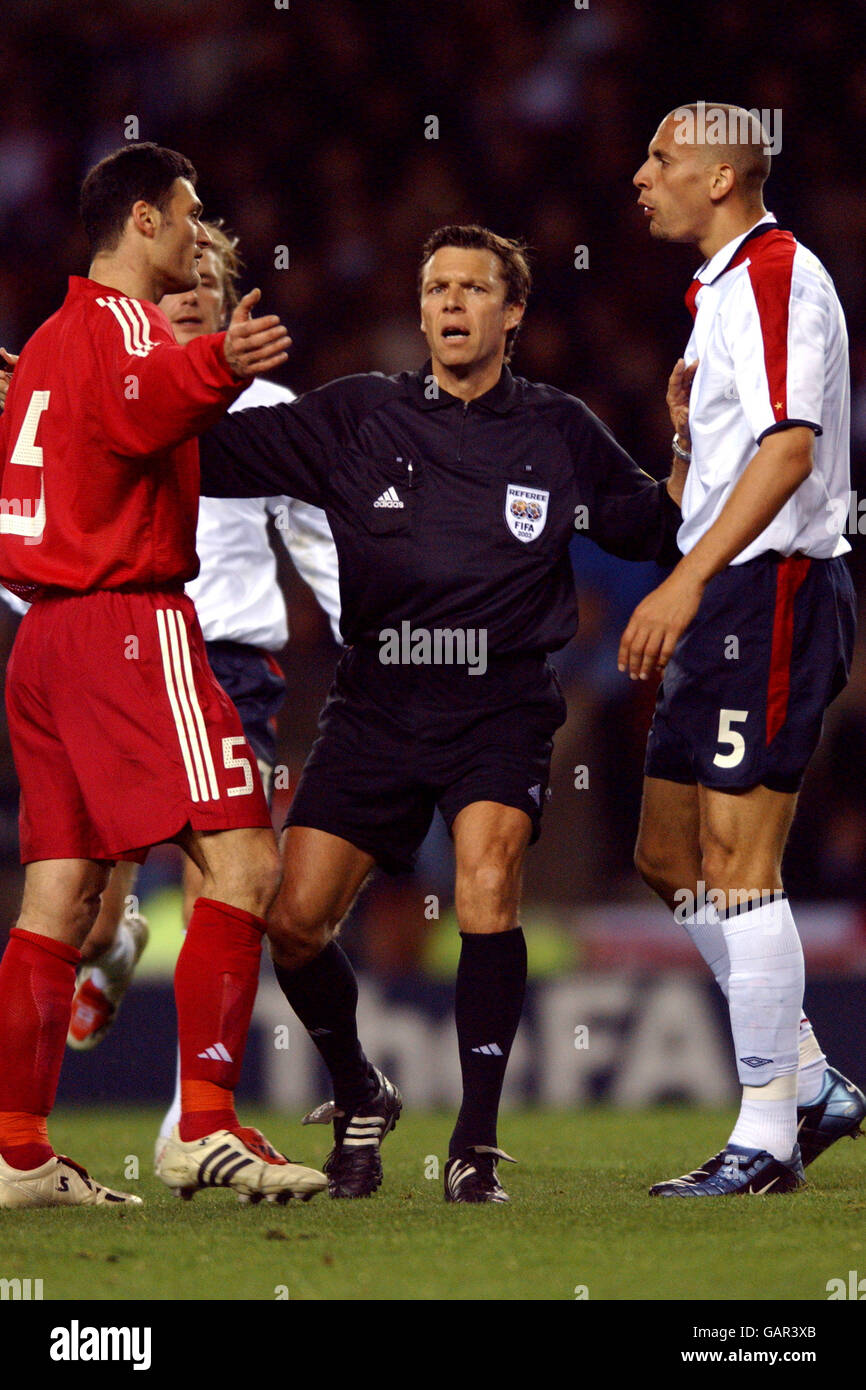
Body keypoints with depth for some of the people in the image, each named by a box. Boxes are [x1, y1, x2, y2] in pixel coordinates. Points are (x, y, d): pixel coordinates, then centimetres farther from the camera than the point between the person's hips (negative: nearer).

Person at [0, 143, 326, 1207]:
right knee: (243, 863, -13)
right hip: (128, 623, -10)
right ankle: (205, 1127, -20)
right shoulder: (122, 318, -6)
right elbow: (139, 407, -29)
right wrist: (216, 366, -49)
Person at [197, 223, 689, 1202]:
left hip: (501, 705, -2)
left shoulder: (559, 434, 8)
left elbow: (656, 529, 17)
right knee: (294, 921, -6)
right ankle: (358, 1103, 21)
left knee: (487, 889, -26)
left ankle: (478, 1139, -16)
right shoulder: (356, 418, 7)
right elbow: (211, 454, 9)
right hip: (376, 705, 2)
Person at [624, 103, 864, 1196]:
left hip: (771, 587, -11)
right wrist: (689, 590, 21)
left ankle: (767, 1136, -8)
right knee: (668, 855, 11)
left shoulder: (773, 275, -12)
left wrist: (687, 581, -28)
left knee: (736, 861, -10)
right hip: (730, 603, 11)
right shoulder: (721, 286, 20)